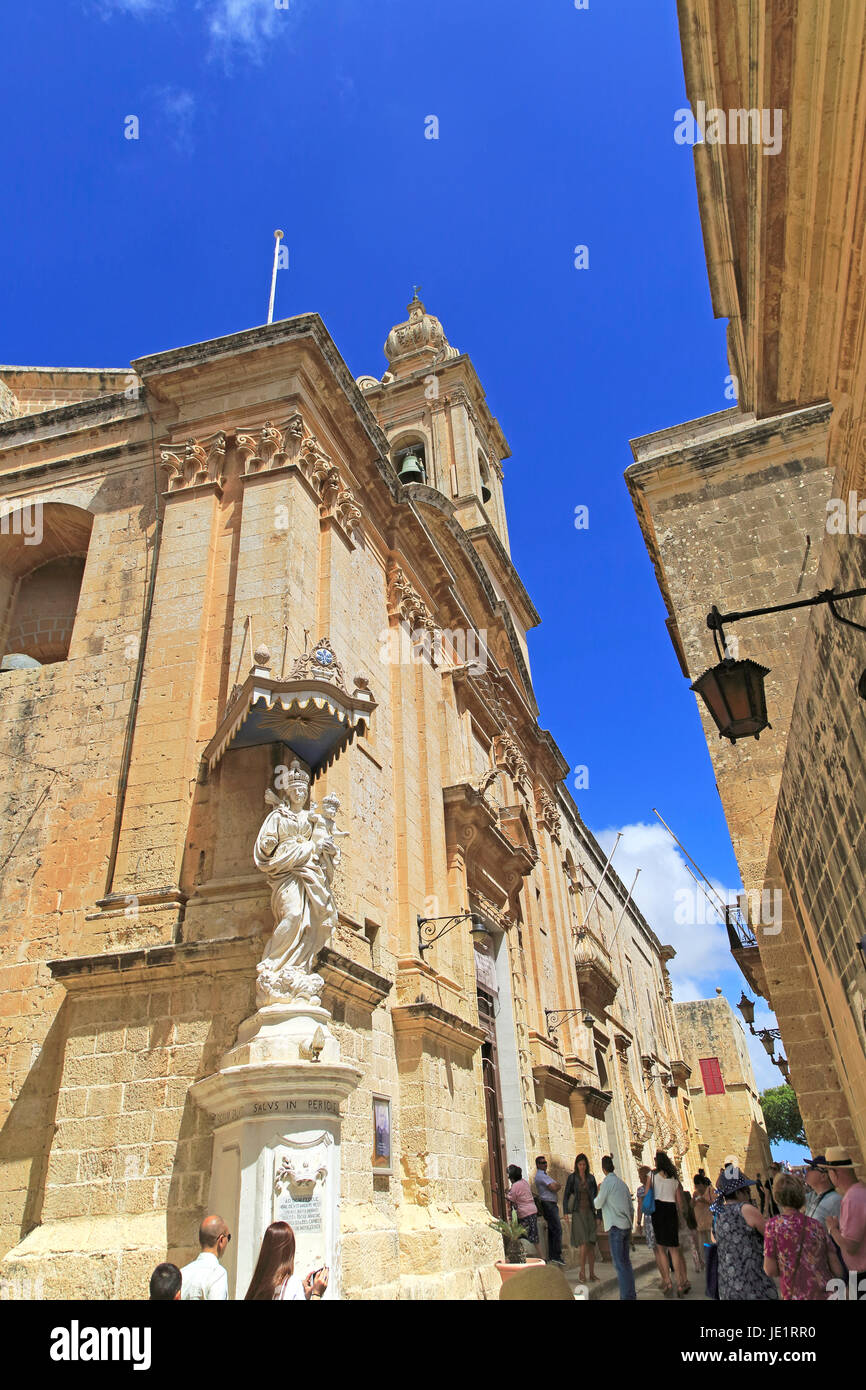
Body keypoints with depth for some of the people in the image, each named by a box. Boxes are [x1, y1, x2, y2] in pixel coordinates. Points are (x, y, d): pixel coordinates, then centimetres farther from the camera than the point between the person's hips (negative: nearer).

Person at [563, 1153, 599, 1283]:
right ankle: (582, 1271, 1)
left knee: (591, 1243, 2)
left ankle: (592, 1274, 13)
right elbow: (566, 1196, -1)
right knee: (584, 1242, -14)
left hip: (590, 1213, 3)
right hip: (578, 1214, -3)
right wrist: (566, 1213, -10)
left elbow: (596, 1196, 11)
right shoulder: (571, 1177, -3)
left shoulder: (591, 1178, 6)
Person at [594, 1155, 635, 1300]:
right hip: (626, 1225, 7)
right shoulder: (622, 1183, 13)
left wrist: (598, 1193, 13)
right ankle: (631, 1295, 16)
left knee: (619, 1264, -5)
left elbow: (598, 1205, -6)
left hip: (616, 1226, -7)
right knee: (626, 1262, 14)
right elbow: (631, 1209, 17)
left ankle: (626, 1296, -8)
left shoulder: (607, 1182, -9)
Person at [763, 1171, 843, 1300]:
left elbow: (770, 1270, -9)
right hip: (826, 1294, 3)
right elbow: (836, 1266, 2)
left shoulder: (773, 1225, -11)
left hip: (797, 1296, -3)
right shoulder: (817, 1226, -1)